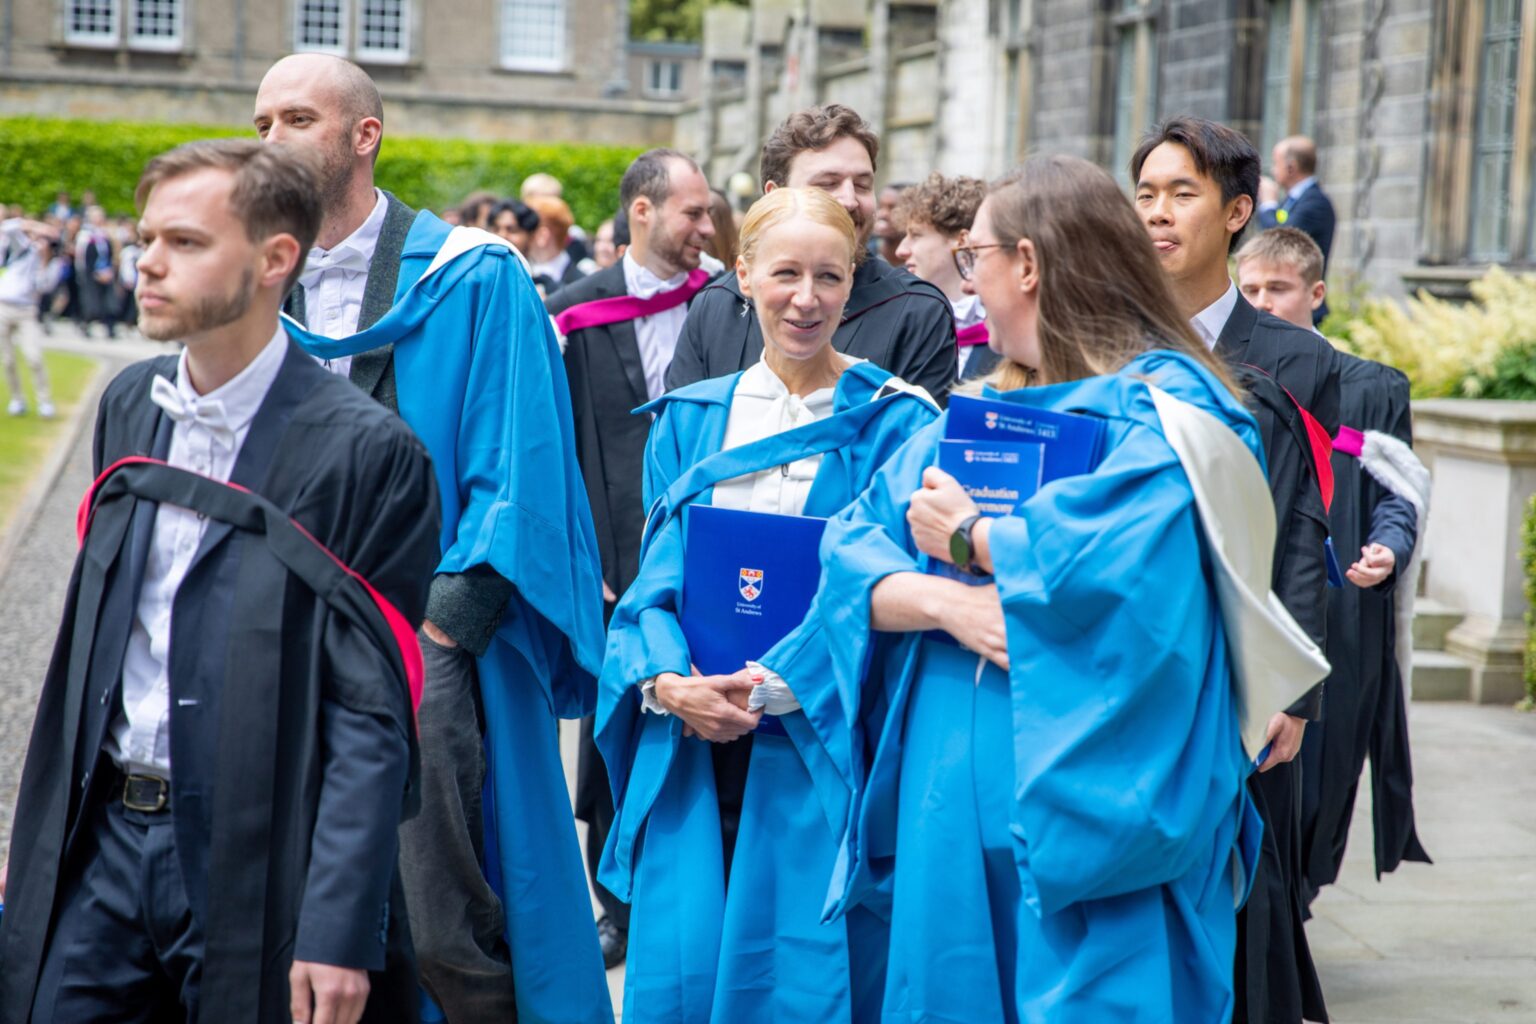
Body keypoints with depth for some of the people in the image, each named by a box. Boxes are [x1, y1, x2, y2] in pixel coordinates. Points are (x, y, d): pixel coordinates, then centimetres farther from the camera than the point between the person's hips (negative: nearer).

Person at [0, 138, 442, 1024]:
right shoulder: (131, 406, 9)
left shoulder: (365, 450, -13)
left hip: (252, 857, -5)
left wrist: (339, 931, -18)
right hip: (105, 840, 6)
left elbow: (374, 714, -14)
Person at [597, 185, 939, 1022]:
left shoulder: (892, 423, 0)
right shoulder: (690, 420, 12)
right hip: (688, 740, 3)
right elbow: (658, 573, 8)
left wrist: (781, 685, -17)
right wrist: (668, 681, -12)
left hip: (823, 748, -3)